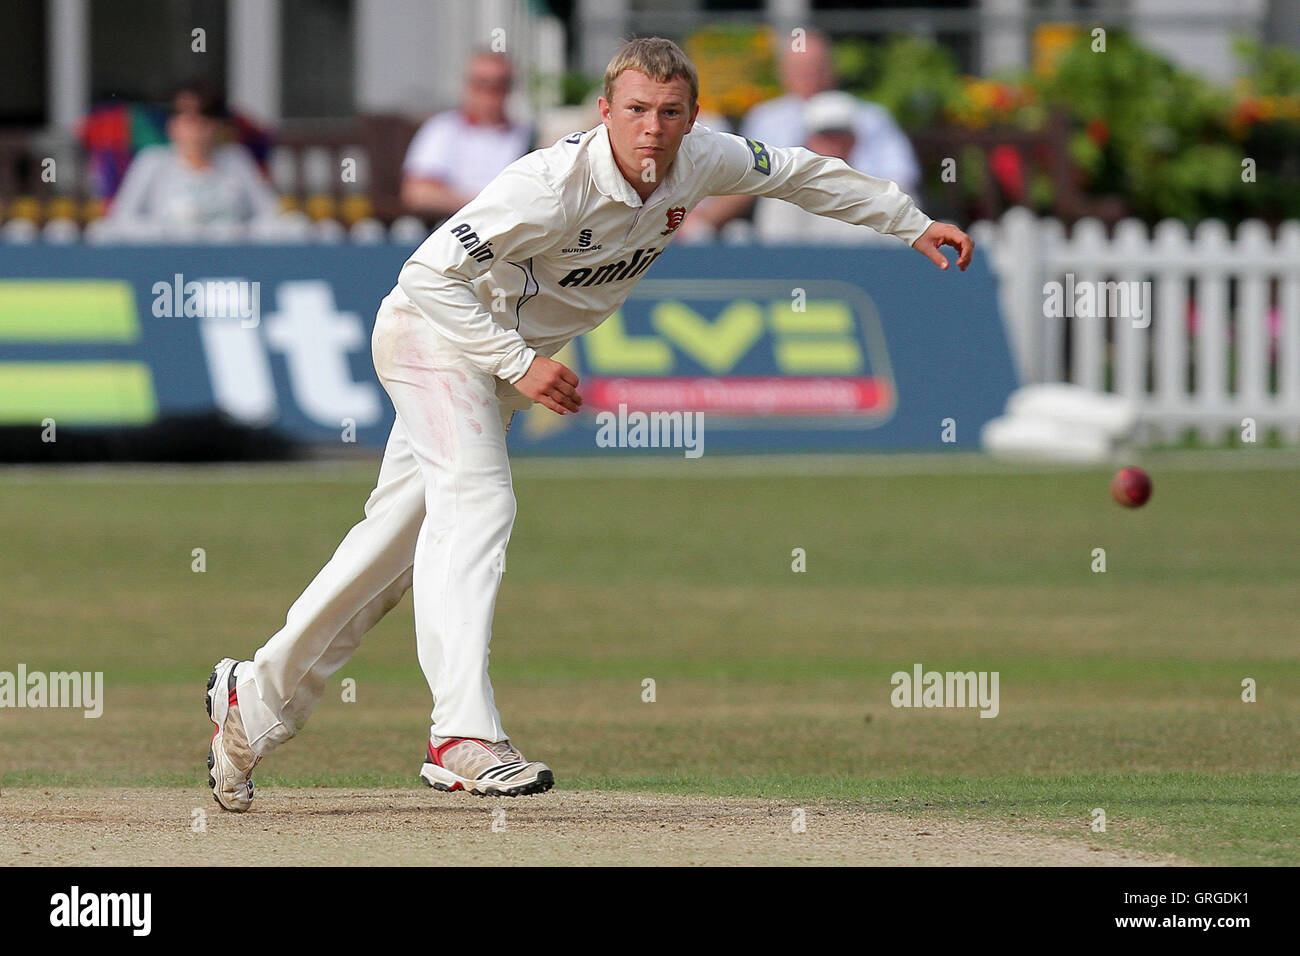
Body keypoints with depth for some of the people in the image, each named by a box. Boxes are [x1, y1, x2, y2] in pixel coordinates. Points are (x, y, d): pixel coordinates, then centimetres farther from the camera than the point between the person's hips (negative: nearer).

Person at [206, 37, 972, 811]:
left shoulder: (699, 164, -12)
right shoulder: (556, 184, -33)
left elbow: (797, 172, 8)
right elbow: (431, 274, -32)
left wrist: (912, 224, 15)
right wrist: (520, 365, -34)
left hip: (513, 354, 8)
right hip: (434, 333, -8)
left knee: (401, 533, 11)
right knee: (477, 507, -25)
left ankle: (258, 696, 21)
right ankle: (463, 736, -33)